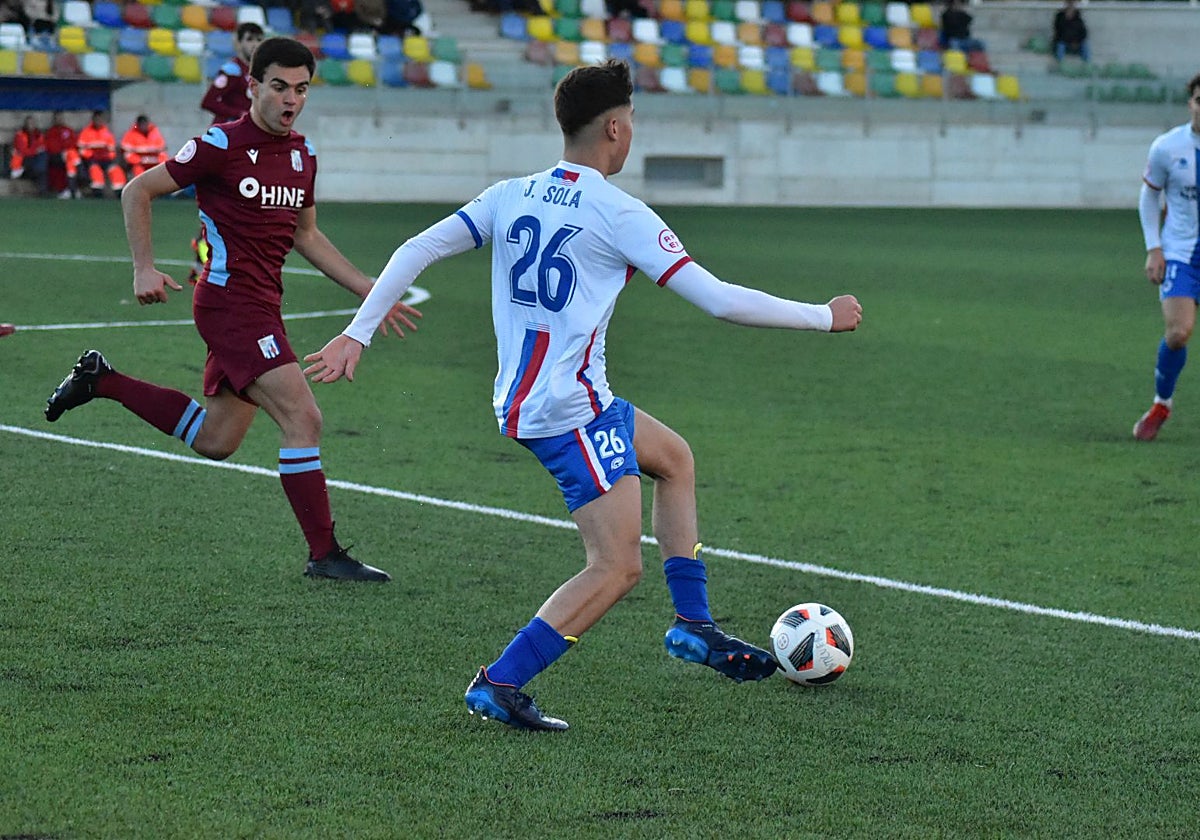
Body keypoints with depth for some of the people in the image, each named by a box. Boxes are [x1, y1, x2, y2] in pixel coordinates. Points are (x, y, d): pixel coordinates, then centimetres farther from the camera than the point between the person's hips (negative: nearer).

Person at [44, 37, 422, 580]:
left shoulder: (302, 155, 10)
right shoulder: (221, 146, -12)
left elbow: (305, 235, 23)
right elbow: (138, 192, -4)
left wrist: (368, 291, 17)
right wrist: (144, 270, -11)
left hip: (259, 306, 9)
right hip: (231, 304, -9)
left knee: (215, 441, 16)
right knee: (303, 418, -16)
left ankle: (102, 380, 29)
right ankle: (324, 555, -10)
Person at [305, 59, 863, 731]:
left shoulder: (510, 197, 6)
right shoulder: (618, 215, -13)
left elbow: (417, 250, 4)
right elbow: (719, 299, -13)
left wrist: (359, 333, 9)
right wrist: (825, 317, -2)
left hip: (521, 399, 9)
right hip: (572, 410, -9)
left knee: (675, 459, 27)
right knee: (618, 568, -7)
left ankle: (694, 626, 27)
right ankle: (499, 684, -12)